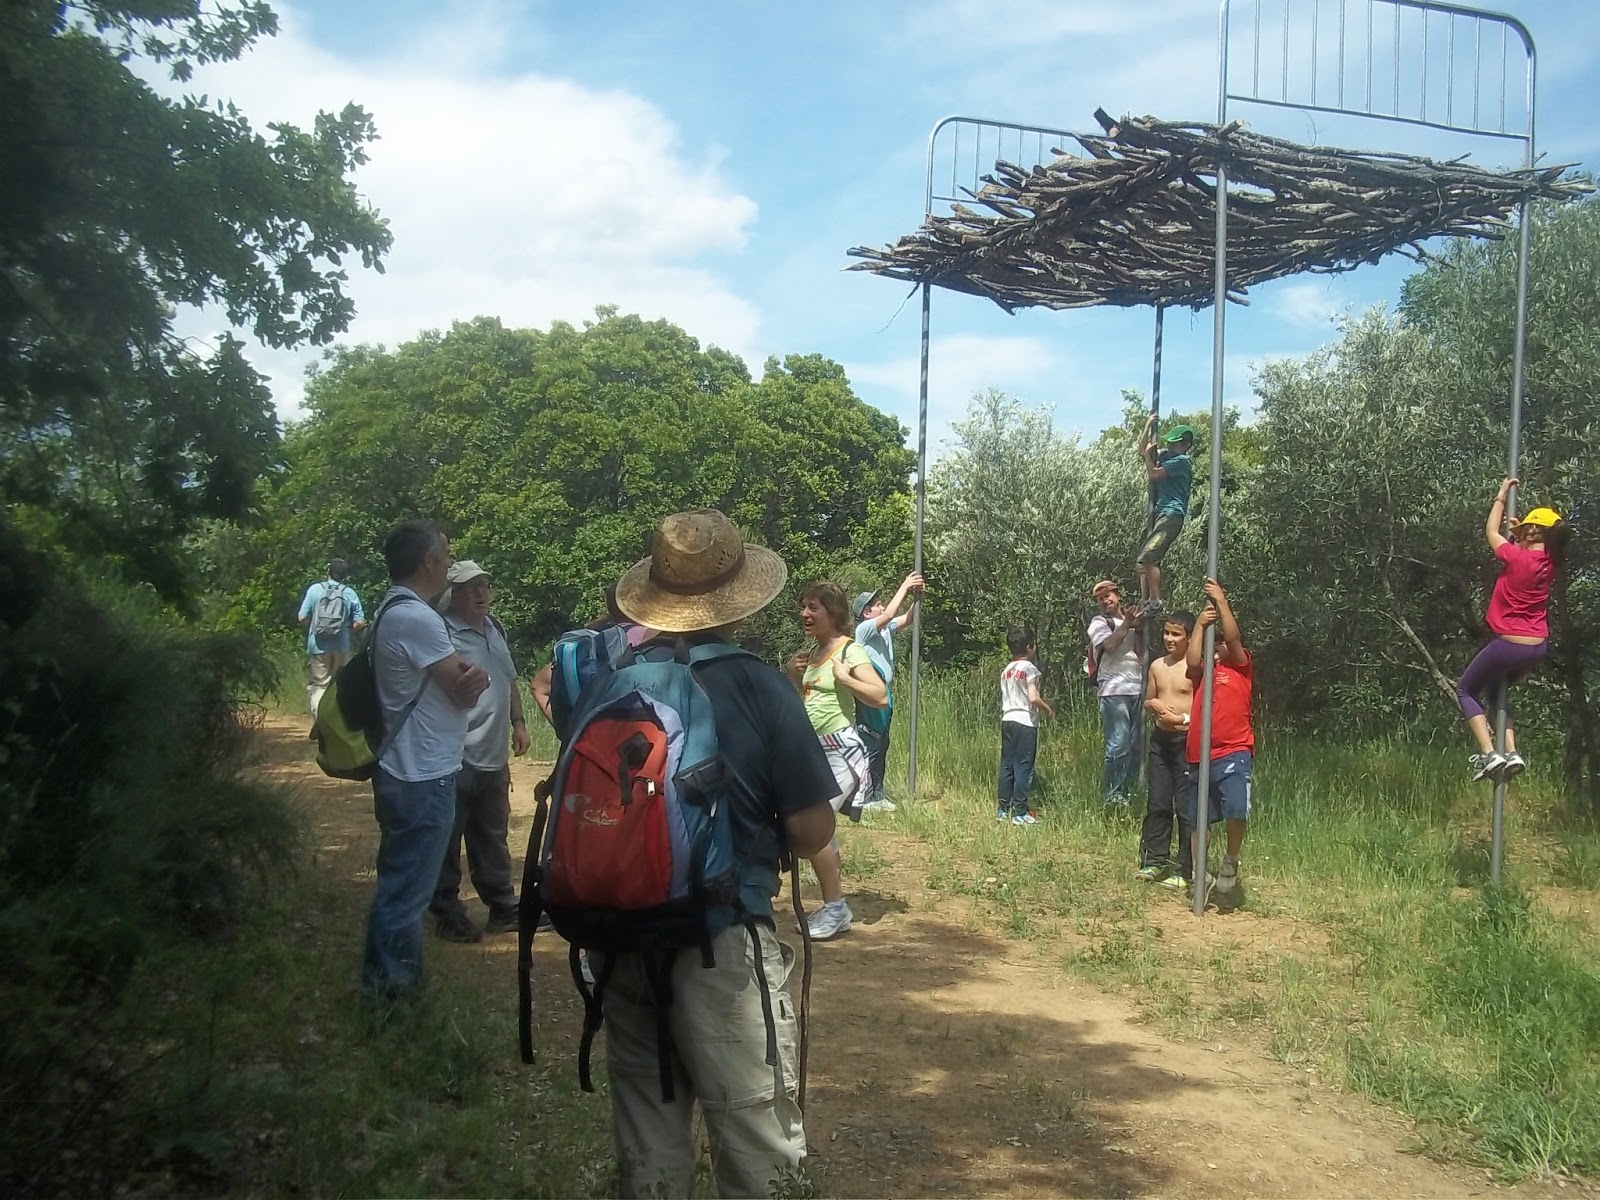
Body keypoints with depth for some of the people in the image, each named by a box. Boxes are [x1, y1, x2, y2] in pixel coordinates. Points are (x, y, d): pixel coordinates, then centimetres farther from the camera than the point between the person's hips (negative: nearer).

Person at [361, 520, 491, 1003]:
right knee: (405, 890, -1)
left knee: (401, 885, 19)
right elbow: (465, 693, -17)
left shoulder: (394, 610, 12)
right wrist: (475, 678, 4)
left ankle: (394, 982, 31)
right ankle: (390, 992, 8)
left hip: (409, 771, 11)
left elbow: (457, 682, 8)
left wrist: (468, 674, -13)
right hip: (423, 778, -11)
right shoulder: (418, 618, -21)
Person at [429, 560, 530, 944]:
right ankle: (447, 913, 14)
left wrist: (517, 722, 19)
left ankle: (503, 908, 28)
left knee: (492, 838, 18)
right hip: (456, 758, -9)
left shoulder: (495, 628, 13)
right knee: (447, 840, 3)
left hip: (494, 757, 9)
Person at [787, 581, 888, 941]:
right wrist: (793, 676, 7)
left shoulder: (850, 650, -12)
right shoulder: (812, 651, 12)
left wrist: (844, 677, -22)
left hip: (840, 750, -9)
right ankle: (834, 908, 22)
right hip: (814, 750, 9)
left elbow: (881, 697, -21)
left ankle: (836, 908, -3)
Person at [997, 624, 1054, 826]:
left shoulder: (1006, 671, 13)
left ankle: (1002, 809, 14)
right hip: (1025, 721, -7)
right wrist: (1048, 709, 0)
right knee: (1023, 767, -4)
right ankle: (1020, 813, -4)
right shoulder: (1029, 668, -9)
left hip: (1007, 719, 7)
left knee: (1007, 765, 10)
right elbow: (1033, 698, -18)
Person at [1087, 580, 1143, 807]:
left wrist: (1137, 628, 4)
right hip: (1114, 691, -6)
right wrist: (1127, 623, -7)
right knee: (1118, 745, -12)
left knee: (1135, 745, 6)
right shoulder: (1099, 622, 4)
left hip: (1136, 690, 6)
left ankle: (1129, 790, 15)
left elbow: (1141, 654, 15)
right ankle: (1111, 794, -6)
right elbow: (1109, 645, -14)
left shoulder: (1130, 621, 21)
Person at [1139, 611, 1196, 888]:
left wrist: (1184, 718, -20)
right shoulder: (1157, 666, 10)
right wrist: (1155, 705, 0)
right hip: (1160, 740, 6)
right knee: (1156, 803, 9)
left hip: (1186, 742, -6)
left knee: (1186, 808, -2)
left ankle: (1184, 870, 5)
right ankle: (1155, 860, 18)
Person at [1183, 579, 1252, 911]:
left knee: (1237, 811, -21)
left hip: (1234, 752, -4)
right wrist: (1200, 624, -3)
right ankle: (1201, 879, 22)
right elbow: (1193, 661, -7)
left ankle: (1229, 869, 2)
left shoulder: (1241, 666, 8)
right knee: (1196, 820, 9)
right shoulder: (1201, 670, 15)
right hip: (1199, 755, 4)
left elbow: (1233, 637, -7)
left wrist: (1222, 602, -4)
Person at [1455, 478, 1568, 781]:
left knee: (1465, 690, 12)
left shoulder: (1517, 558, -17)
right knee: (1496, 690, 29)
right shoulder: (1549, 562, 1)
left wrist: (1501, 497, 12)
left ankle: (1488, 754, -5)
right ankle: (1511, 753, 13)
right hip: (1538, 648, 7)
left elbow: (1491, 532, 2)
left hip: (1509, 645, -7)